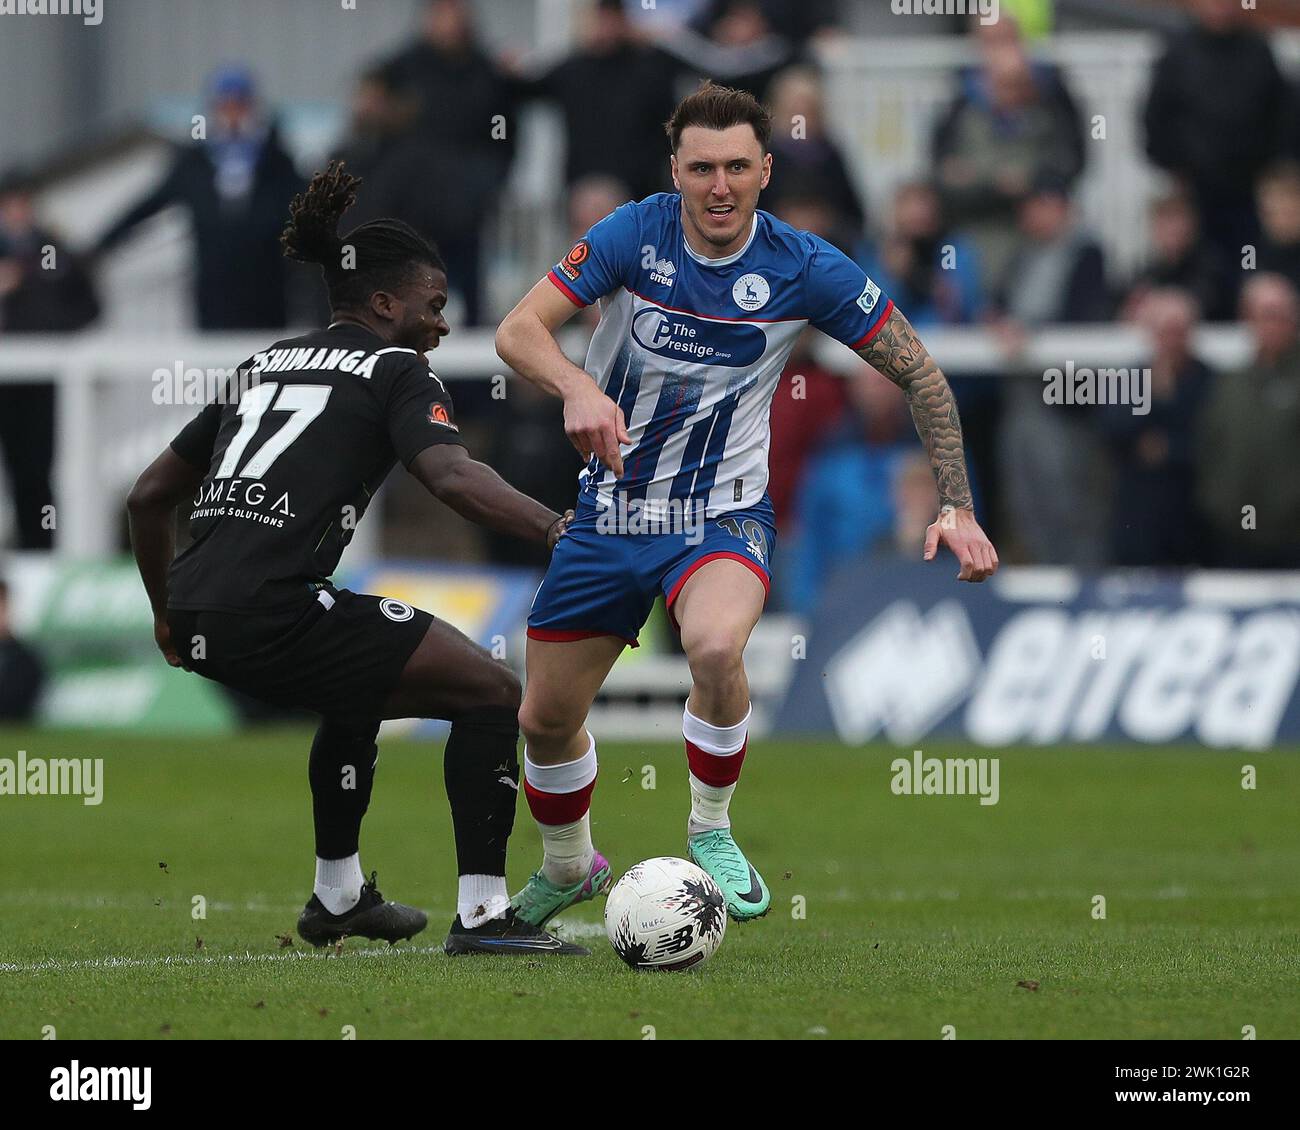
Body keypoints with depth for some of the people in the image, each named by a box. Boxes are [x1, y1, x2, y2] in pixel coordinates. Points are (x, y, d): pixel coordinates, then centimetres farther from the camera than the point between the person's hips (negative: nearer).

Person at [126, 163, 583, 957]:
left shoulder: (266, 365, 24)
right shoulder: (395, 370, 3)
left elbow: (150, 495, 27)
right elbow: (452, 477, -18)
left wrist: (170, 615, 38)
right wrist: (555, 529, -26)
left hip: (199, 621, 8)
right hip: (274, 614, -8)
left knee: (361, 686, 36)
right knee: (491, 691, 1)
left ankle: (339, 898, 45)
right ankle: (482, 914, -4)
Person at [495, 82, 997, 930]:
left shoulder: (805, 271, -13)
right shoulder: (636, 235, -12)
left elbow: (921, 375, -3)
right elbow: (518, 330, -19)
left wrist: (958, 508, -9)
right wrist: (578, 388, -40)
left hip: (721, 515, -2)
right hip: (609, 513, 2)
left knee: (715, 645, -35)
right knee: (544, 721, 8)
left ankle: (712, 831, -10)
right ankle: (568, 869, 40)